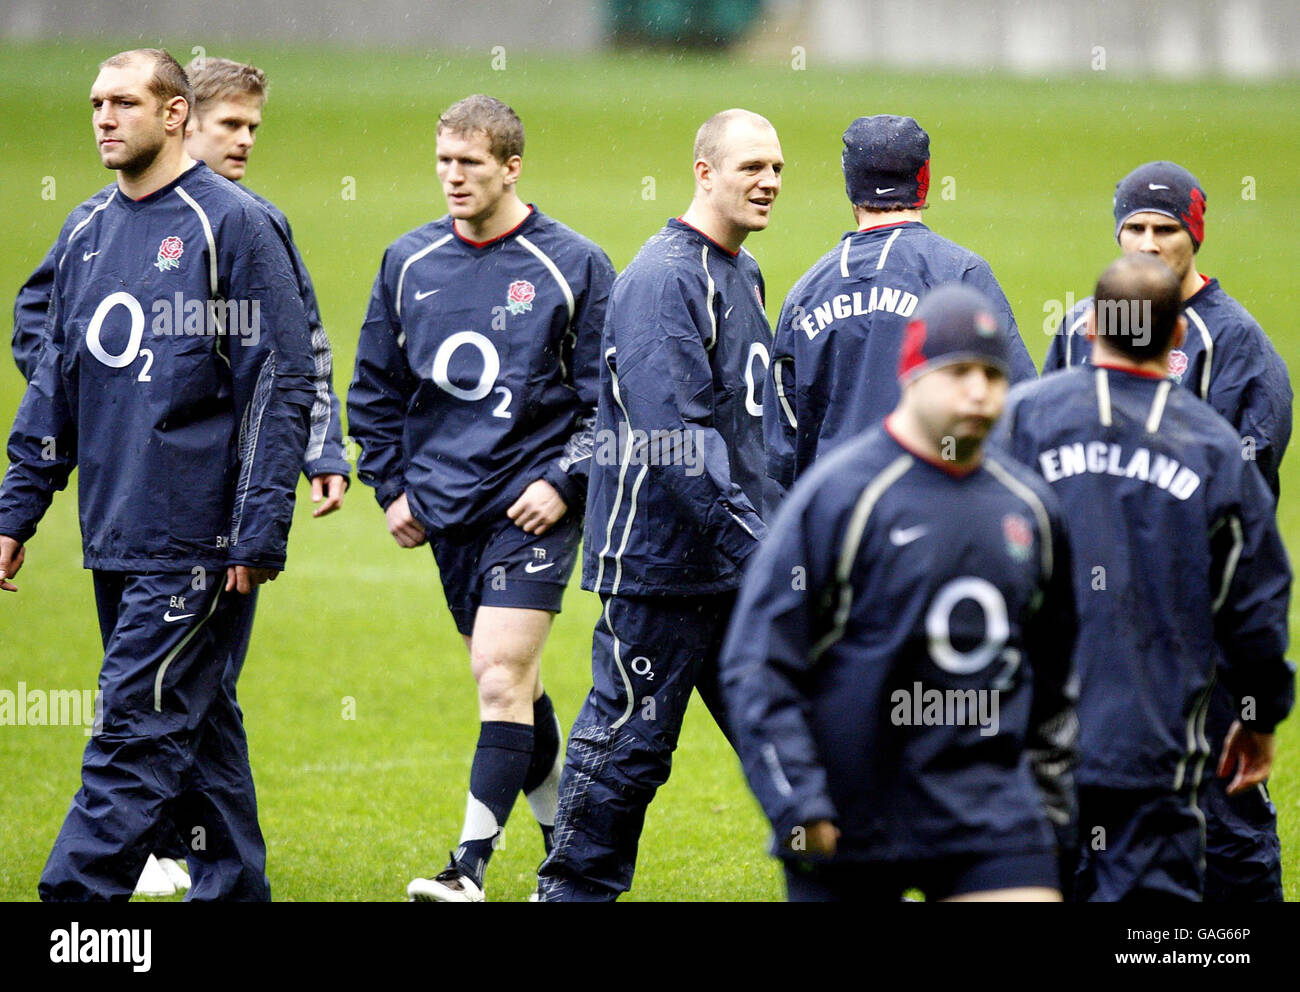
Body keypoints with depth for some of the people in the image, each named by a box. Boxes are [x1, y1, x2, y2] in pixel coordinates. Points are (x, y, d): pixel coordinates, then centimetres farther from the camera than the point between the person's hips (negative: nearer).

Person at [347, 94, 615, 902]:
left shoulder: (573, 266, -4)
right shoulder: (409, 263, 8)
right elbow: (376, 388, 18)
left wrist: (565, 483, -10)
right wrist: (391, 487, 10)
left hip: (532, 506, -5)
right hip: (444, 506, 5)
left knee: (501, 677, -16)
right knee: (514, 687, 13)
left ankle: (472, 866, -17)